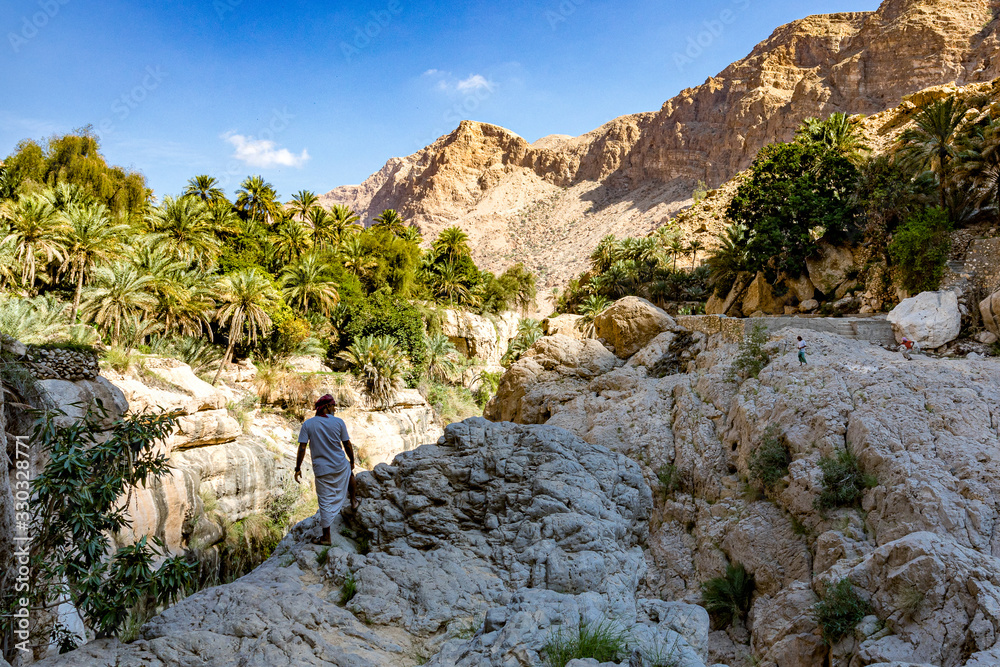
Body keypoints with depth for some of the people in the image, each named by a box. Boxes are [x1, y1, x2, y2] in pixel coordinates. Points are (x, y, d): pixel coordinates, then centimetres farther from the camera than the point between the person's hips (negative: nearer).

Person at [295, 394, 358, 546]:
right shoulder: (338, 422, -5)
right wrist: (352, 461, 16)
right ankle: (353, 501, 48)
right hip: (340, 465, 0)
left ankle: (326, 537, 11)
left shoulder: (307, 424, -4)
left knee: (325, 502, 6)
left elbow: (302, 448, -8)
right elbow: (347, 445, 0)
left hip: (321, 469, 0)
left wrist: (298, 468, -1)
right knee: (349, 470, 36)